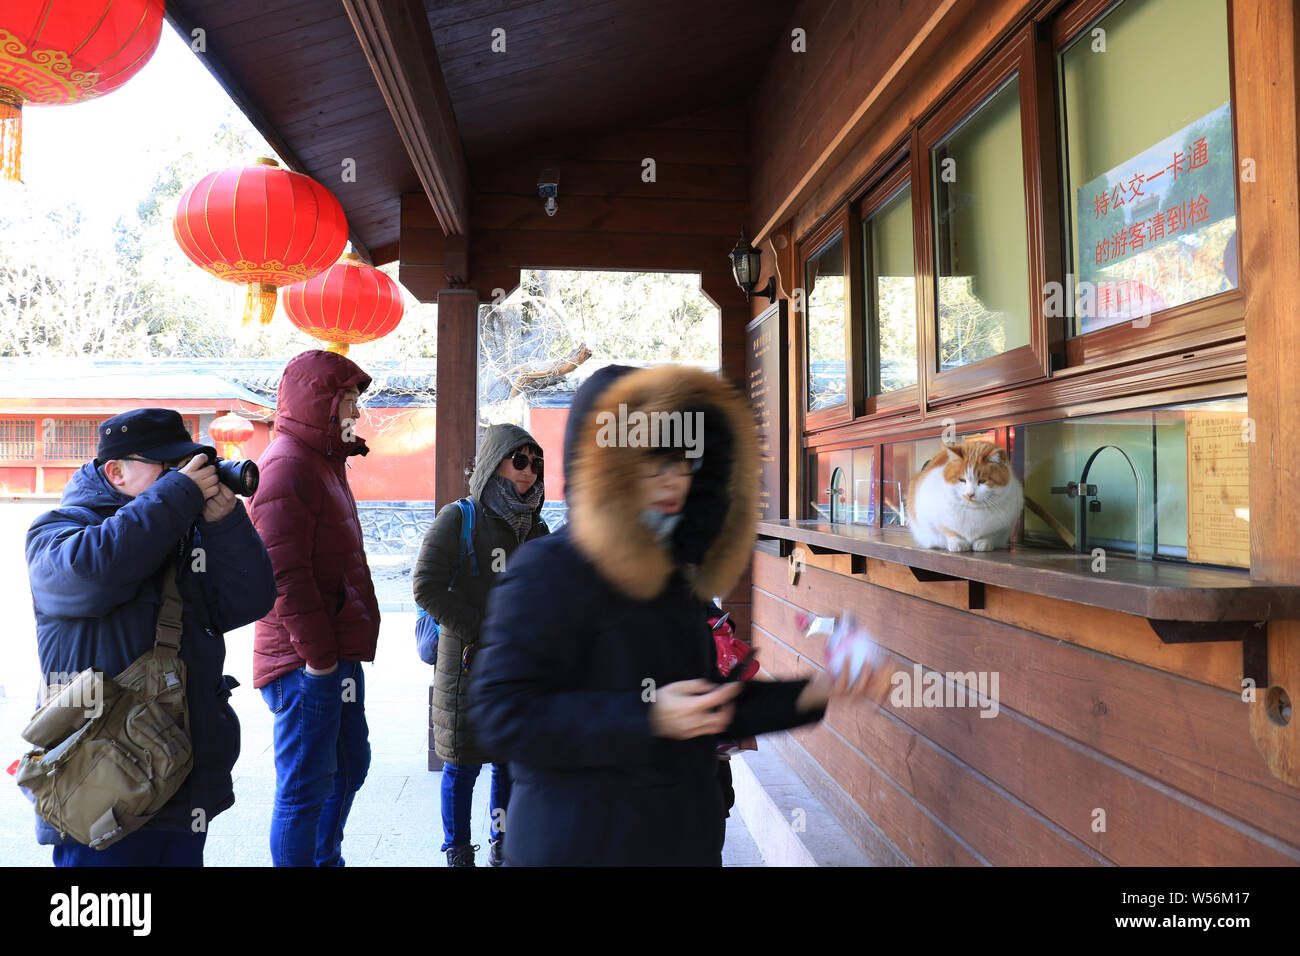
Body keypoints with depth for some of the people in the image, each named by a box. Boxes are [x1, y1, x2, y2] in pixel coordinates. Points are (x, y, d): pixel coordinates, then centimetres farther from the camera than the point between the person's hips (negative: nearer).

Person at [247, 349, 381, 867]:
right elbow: (285, 573, -22)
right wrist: (318, 654, -20)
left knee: (349, 767, 22)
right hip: (307, 663, -10)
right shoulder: (287, 464, -14)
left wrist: (344, 647, 17)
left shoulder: (323, 461, 18)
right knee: (305, 786, 1)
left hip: (338, 653, 10)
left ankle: (326, 860, 38)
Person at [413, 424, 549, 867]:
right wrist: (481, 630, -15)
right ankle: (458, 854, 24)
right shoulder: (458, 519, -7)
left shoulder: (536, 527, 10)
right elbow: (427, 587, -12)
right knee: (463, 764, 6)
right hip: (469, 664, -5)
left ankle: (502, 845, 32)